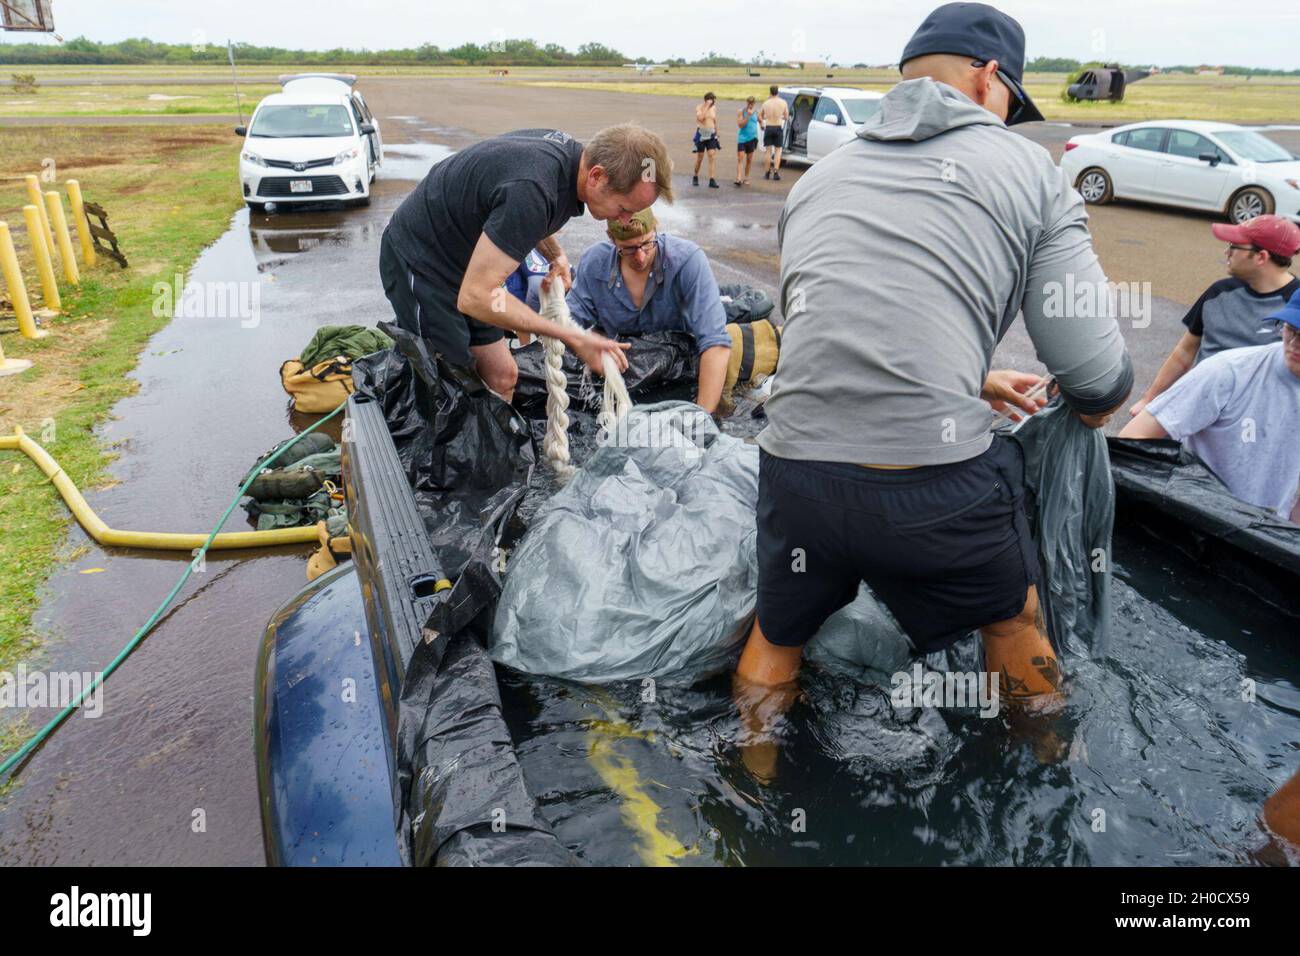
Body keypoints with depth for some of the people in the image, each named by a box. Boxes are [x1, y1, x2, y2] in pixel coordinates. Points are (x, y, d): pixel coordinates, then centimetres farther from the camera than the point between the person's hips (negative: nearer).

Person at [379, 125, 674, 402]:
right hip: (419, 262, -9)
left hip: (464, 259, 9)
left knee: (502, 376, 8)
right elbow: (475, 297, -34)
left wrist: (555, 254, -3)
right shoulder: (531, 189, -36)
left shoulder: (570, 150, -7)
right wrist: (572, 338, -34)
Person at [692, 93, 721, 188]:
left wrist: (716, 134, 19)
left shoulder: (714, 108, 8)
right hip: (701, 135, -3)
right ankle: (695, 177, 25)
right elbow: (700, 118, -26)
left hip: (711, 135, 3)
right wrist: (707, 106, -23)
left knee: (713, 156, -9)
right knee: (699, 157, 5)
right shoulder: (699, 108, -6)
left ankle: (712, 180, -11)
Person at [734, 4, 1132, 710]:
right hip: (938, 483, -2)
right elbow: (1096, 374, 2)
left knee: (775, 636, 29)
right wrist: (1093, 406, 26)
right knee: (1014, 622, 29)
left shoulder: (817, 179, 19)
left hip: (796, 462, 3)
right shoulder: (1026, 168, 6)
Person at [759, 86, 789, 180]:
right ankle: (776, 172, -4)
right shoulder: (783, 102, -4)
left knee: (769, 151, 9)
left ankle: (767, 172, 11)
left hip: (768, 127, 1)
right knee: (778, 150, 6)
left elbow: (759, 117, 4)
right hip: (778, 127, -1)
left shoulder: (766, 103, -1)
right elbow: (786, 117, 3)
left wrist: (762, 124, 23)